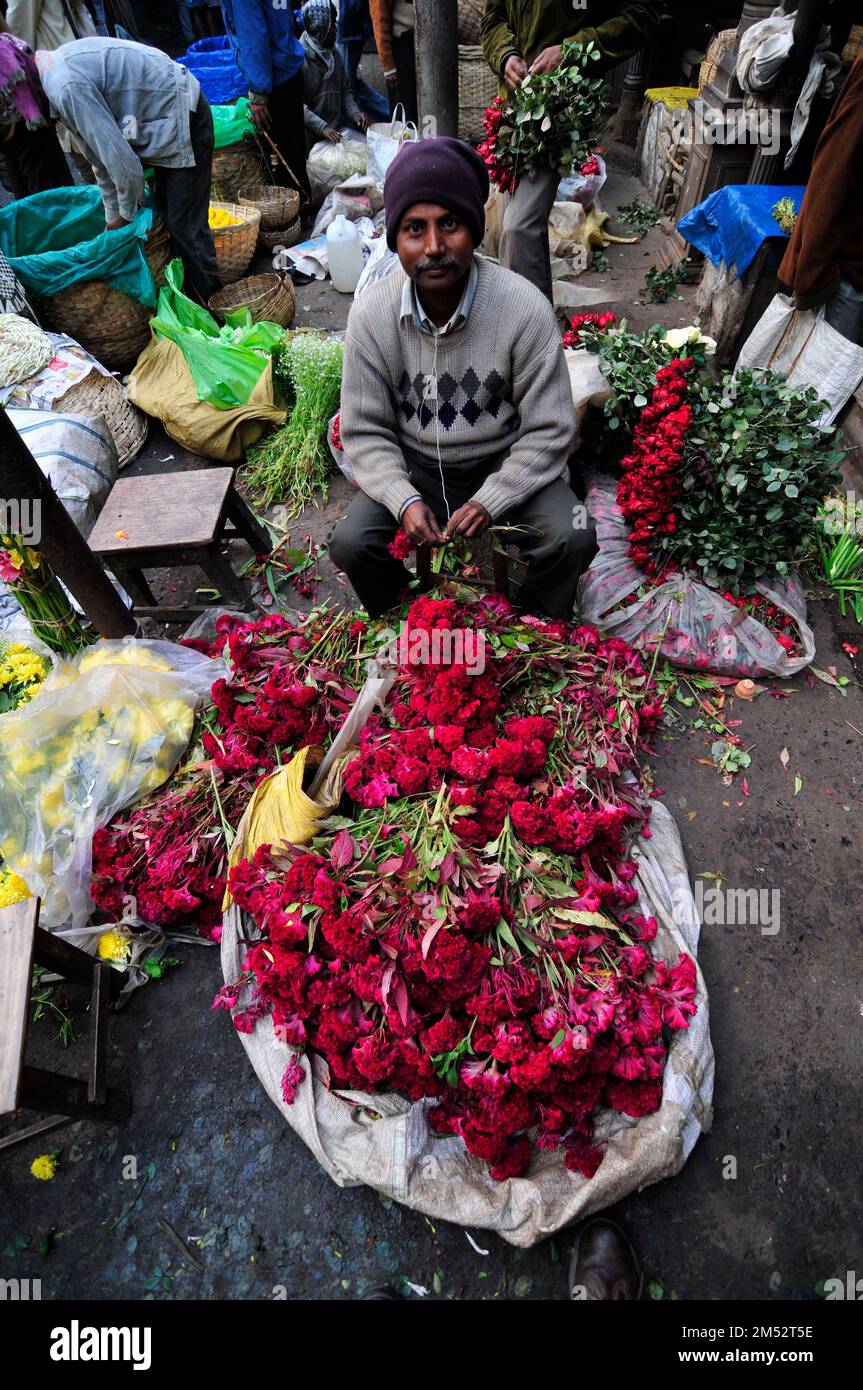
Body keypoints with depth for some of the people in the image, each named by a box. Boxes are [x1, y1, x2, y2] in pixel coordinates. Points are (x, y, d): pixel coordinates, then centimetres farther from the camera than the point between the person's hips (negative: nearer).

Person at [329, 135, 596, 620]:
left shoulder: (526, 308, -17)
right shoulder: (371, 313, -12)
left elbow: (549, 431, -12)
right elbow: (365, 431, -6)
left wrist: (490, 501, -23)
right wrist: (404, 500, -22)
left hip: (505, 463, -1)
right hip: (414, 467, 2)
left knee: (572, 540, -24)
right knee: (350, 545, -21)